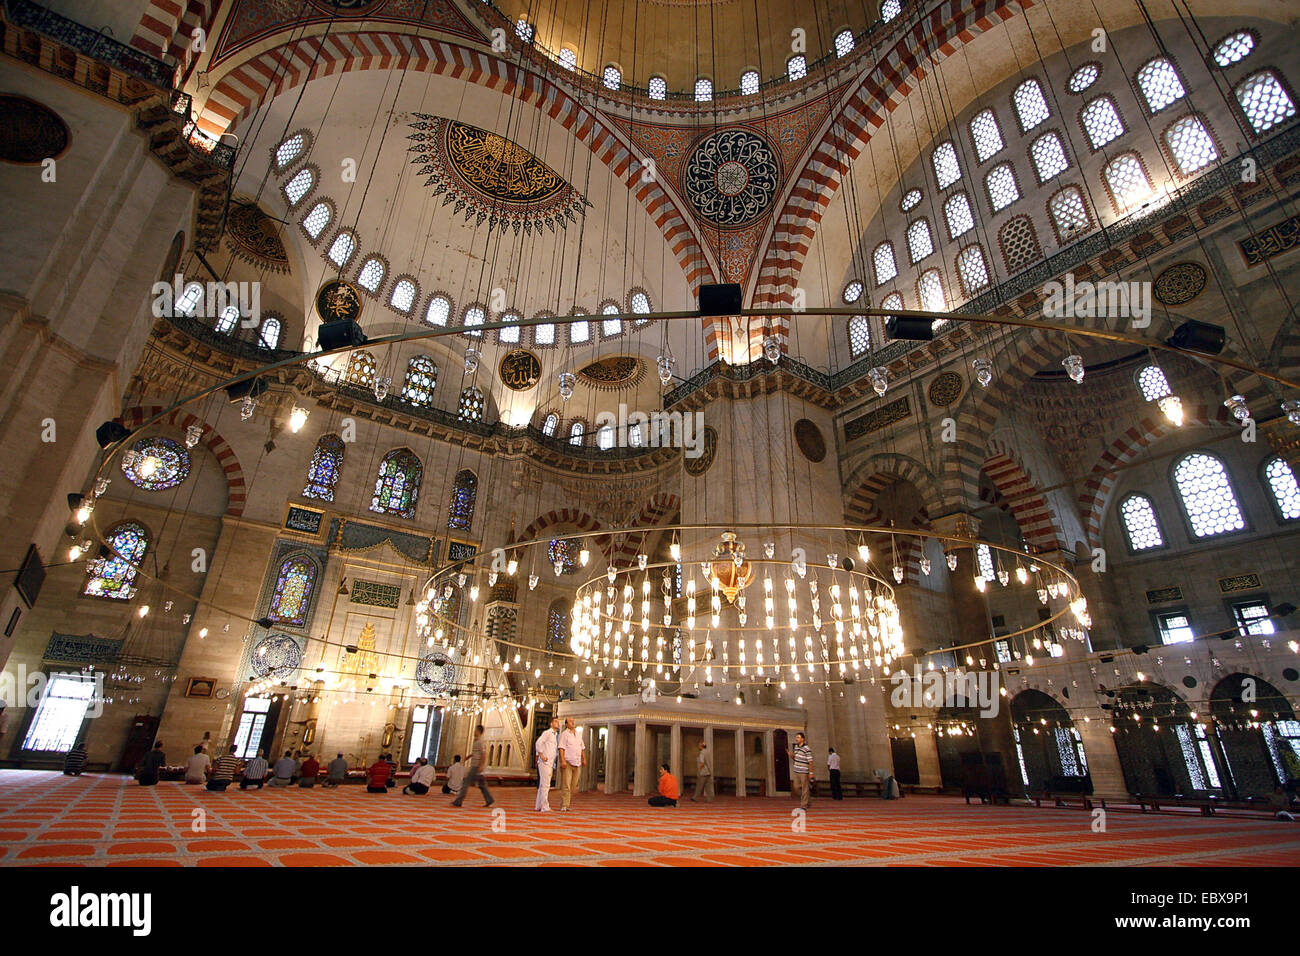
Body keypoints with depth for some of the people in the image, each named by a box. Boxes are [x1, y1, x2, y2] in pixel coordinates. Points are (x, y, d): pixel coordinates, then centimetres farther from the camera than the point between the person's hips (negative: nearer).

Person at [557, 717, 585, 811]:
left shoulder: (578, 734, 17)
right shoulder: (564, 734, -3)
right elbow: (561, 748, -11)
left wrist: (584, 759, 12)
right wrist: (563, 760, -21)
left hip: (577, 764, 6)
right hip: (567, 763, -6)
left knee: (573, 785, 7)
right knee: (566, 785, -8)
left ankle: (569, 802, 19)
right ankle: (564, 806, -5)